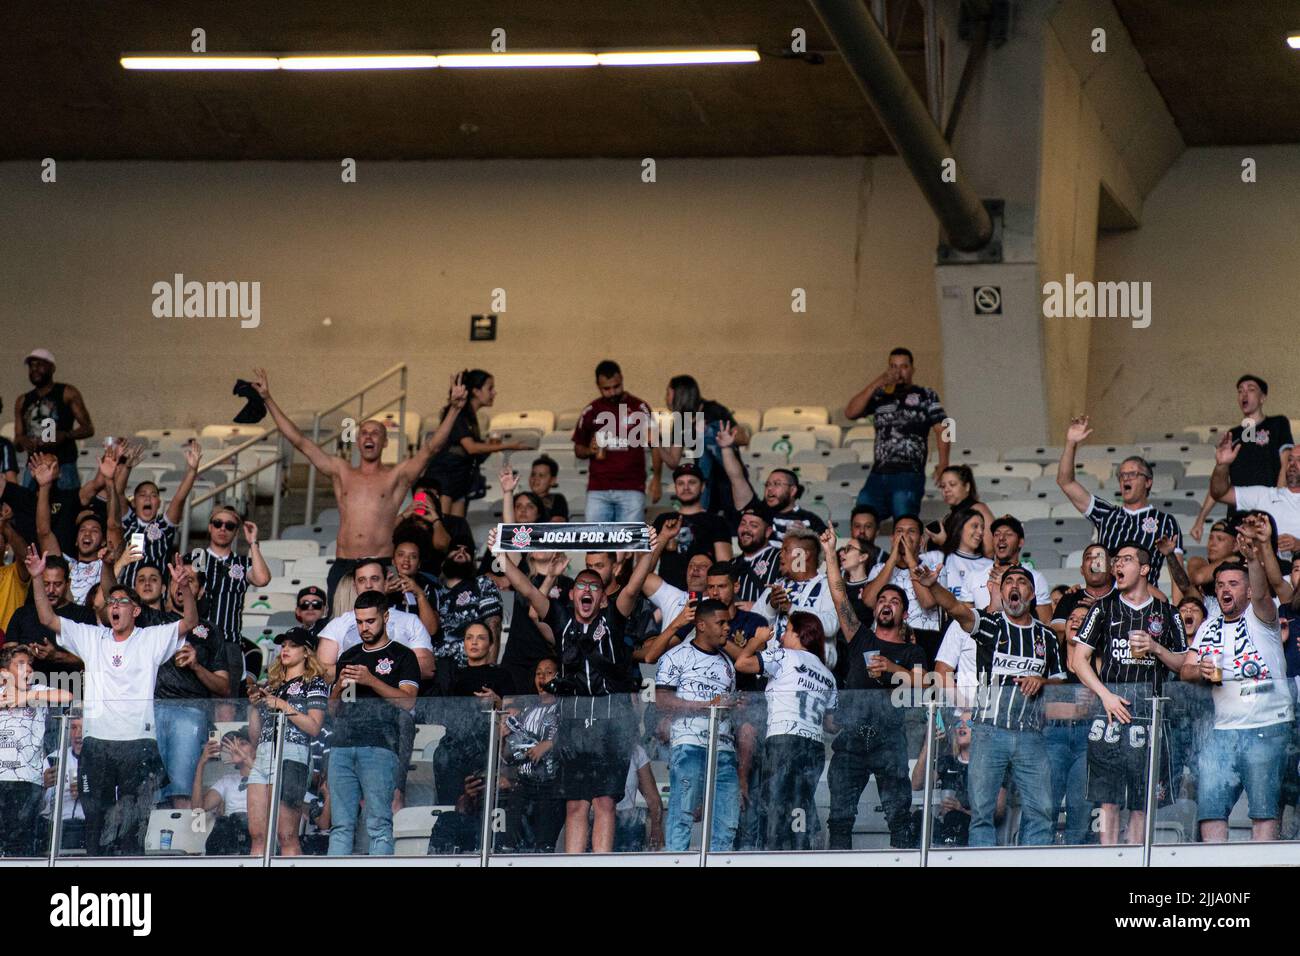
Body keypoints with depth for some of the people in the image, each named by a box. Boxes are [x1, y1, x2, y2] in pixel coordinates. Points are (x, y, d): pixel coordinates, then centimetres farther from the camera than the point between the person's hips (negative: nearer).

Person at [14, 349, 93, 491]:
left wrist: (65, 435, -17)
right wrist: (22, 442, -5)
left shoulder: (67, 394, 5)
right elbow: (17, 440, 20)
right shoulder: (22, 402, 19)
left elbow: (88, 429, 1)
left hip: (63, 466, -4)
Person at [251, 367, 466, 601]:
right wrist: (268, 399, 15)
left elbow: (431, 448, -1)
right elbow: (299, 441, 16)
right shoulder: (342, 472, 17)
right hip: (343, 566, 2)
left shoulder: (396, 476, 9)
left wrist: (454, 408, -13)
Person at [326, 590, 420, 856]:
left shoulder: (402, 656, 9)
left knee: (379, 825, -11)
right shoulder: (348, 657, 24)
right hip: (342, 744, 5)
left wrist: (370, 680, -14)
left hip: (379, 747, -5)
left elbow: (407, 701, -5)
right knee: (341, 826, -1)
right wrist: (340, 686, 2)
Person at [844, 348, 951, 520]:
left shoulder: (926, 396, 13)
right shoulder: (879, 397, 20)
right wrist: (876, 384, 0)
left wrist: (943, 463, -15)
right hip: (877, 476, 4)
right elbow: (850, 412, 8)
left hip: (908, 475, -4)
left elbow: (941, 429, 2)